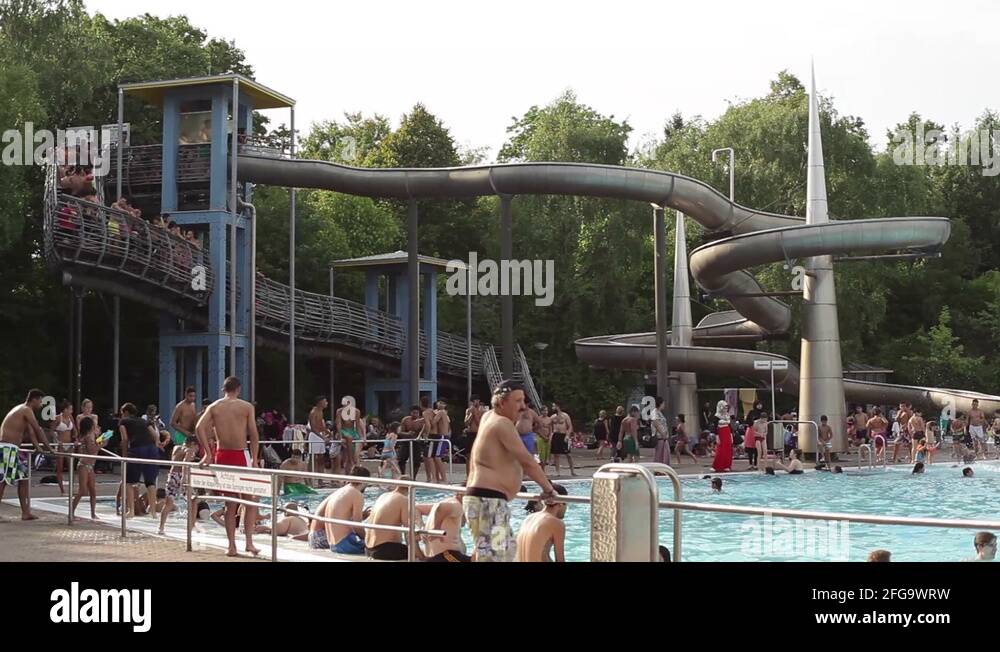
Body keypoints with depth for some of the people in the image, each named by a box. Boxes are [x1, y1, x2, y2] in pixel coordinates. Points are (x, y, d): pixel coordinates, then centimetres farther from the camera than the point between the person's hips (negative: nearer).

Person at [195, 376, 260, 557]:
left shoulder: (214, 407, 6)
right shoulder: (246, 407, 0)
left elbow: (199, 428, -8)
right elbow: (254, 435, -6)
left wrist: (207, 454, -6)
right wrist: (254, 459, -3)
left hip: (222, 456, 3)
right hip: (241, 455, -3)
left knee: (230, 504, 11)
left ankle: (232, 546, 10)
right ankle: (249, 541, -2)